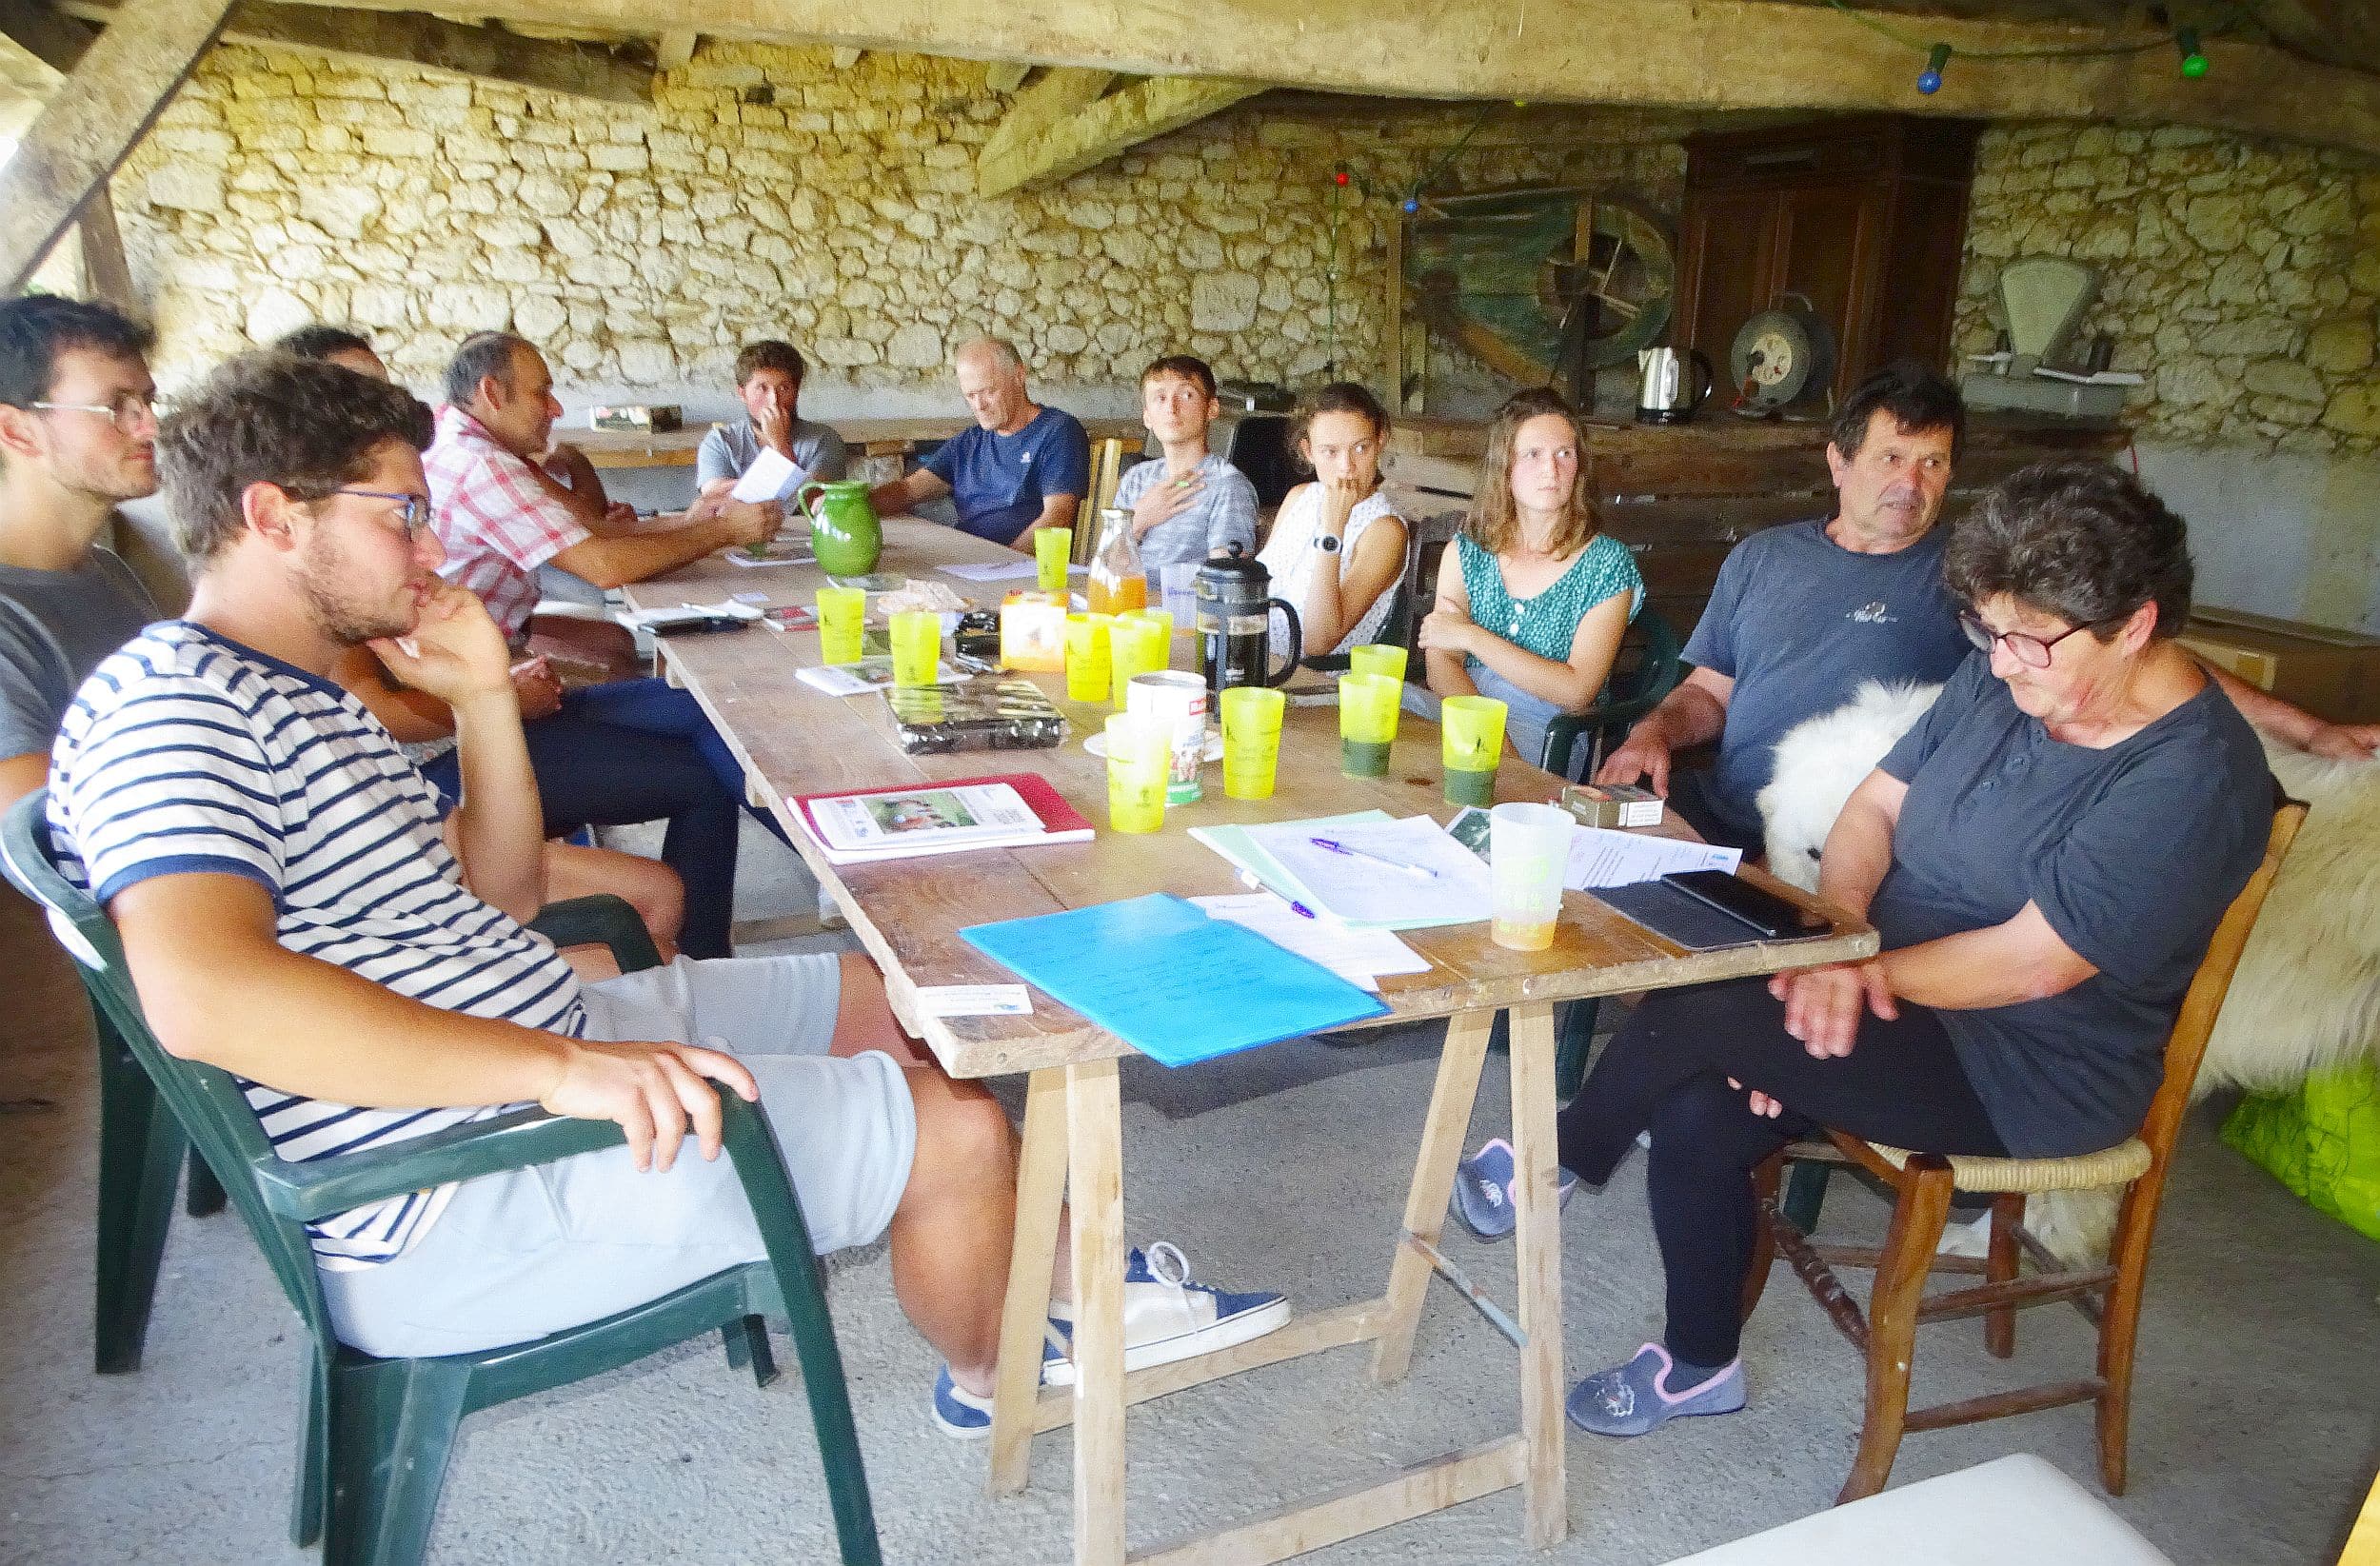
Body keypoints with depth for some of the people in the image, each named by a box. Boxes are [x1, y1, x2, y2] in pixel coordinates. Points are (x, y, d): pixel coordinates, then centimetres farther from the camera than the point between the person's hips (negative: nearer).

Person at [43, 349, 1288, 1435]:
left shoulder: (291, 697, 16)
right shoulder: (167, 706, -17)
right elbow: (202, 994, -34)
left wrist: (483, 699, 5)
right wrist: (557, 1068, -37)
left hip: (537, 1041, 11)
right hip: (457, 1199, -11)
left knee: (870, 994, 19)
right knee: (958, 1133, -11)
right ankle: (997, 1370, 22)